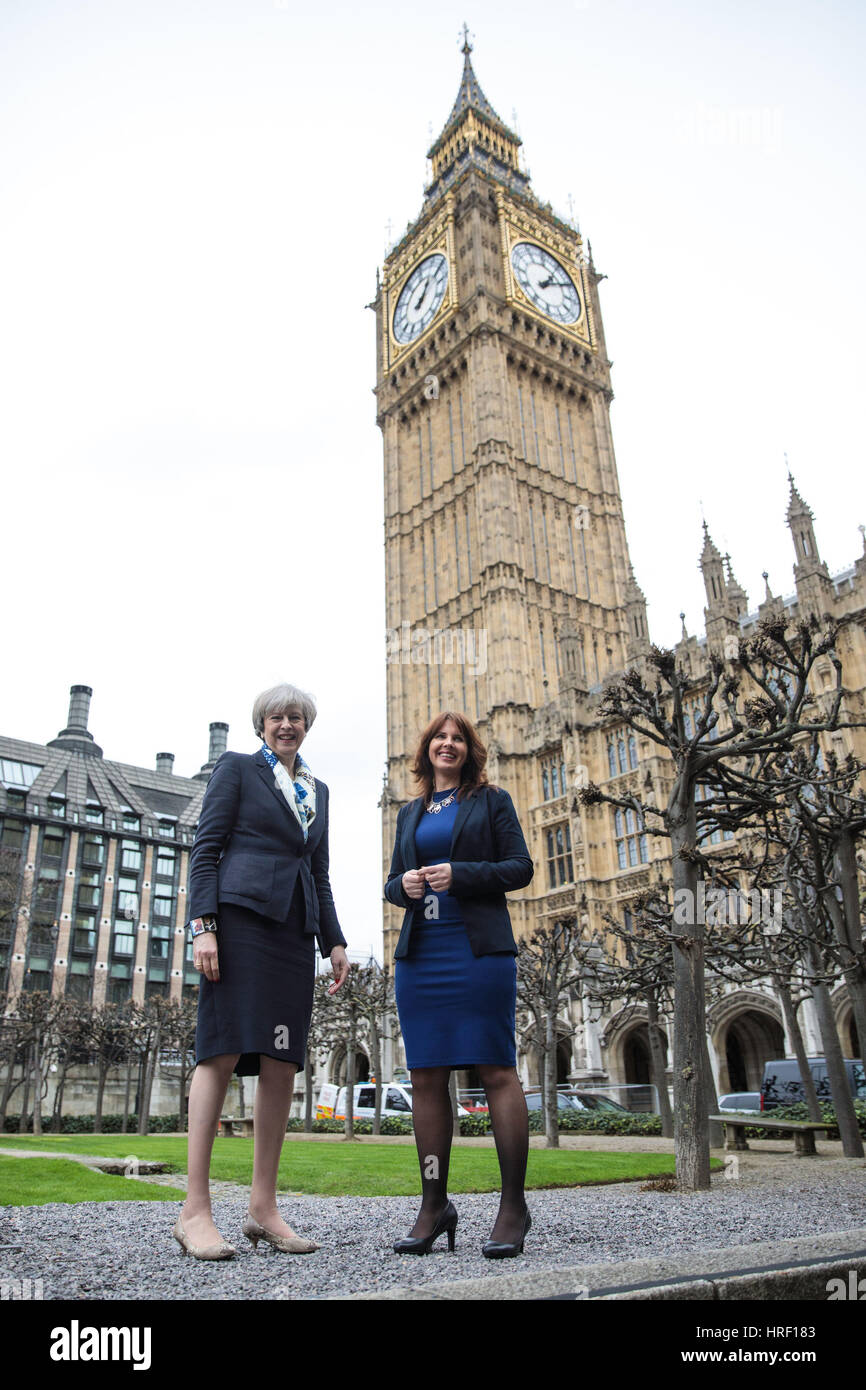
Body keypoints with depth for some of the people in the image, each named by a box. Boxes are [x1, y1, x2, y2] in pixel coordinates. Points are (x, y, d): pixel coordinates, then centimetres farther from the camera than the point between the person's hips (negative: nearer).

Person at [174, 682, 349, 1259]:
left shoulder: (317, 790, 23)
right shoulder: (237, 768, 8)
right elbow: (206, 848, -1)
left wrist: (335, 940, 14)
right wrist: (203, 925, -12)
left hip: (294, 930, 6)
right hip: (242, 916, -5)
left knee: (282, 1063, 1)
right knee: (223, 1052, -10)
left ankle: (264, 1209, 8)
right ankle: (195, 1211, -4)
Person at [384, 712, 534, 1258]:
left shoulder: (492, 800, 8)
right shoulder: (410, 813, 21)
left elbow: (520, 868, 0)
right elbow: (393, 880, 22)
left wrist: (459, 875, -13)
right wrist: (403, 884, -2)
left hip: (479, 948, -4)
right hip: (420, 952, 5)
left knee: (497, 1070, -5)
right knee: (426, 1077, 5)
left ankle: (513, 1205, 4)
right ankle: (435, 1205, 15)